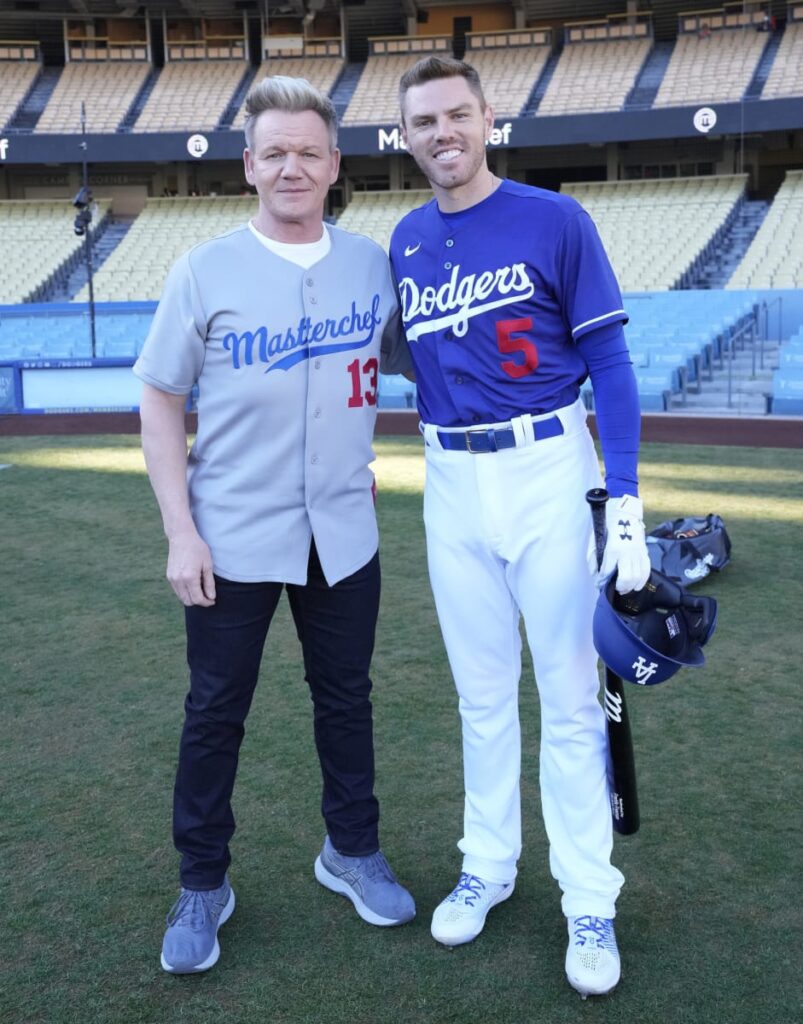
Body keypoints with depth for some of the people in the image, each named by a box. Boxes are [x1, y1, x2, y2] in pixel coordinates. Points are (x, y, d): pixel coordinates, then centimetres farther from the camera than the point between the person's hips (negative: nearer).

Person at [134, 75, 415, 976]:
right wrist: (180, 533, -11)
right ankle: (202, 886, 27)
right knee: (214, 713, 8)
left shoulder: (372, 263, 3)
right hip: (233, 539, -2)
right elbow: (159, 403, -4)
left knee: (345, 698, 15)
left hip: (343, 533, 3)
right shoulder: (205, 270, -5)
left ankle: (351, 852, 36)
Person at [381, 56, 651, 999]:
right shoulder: (406, 241, 7)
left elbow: (609, 362, -9)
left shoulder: (555, 221, -6)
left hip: (549, 471, -4)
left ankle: (590, 901, 17)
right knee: (482, 693, 15)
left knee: (570, 698, 3)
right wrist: (368, 344, -1)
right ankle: (488, 864, 31)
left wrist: (624, 504, -15)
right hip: (451, 484, 4)